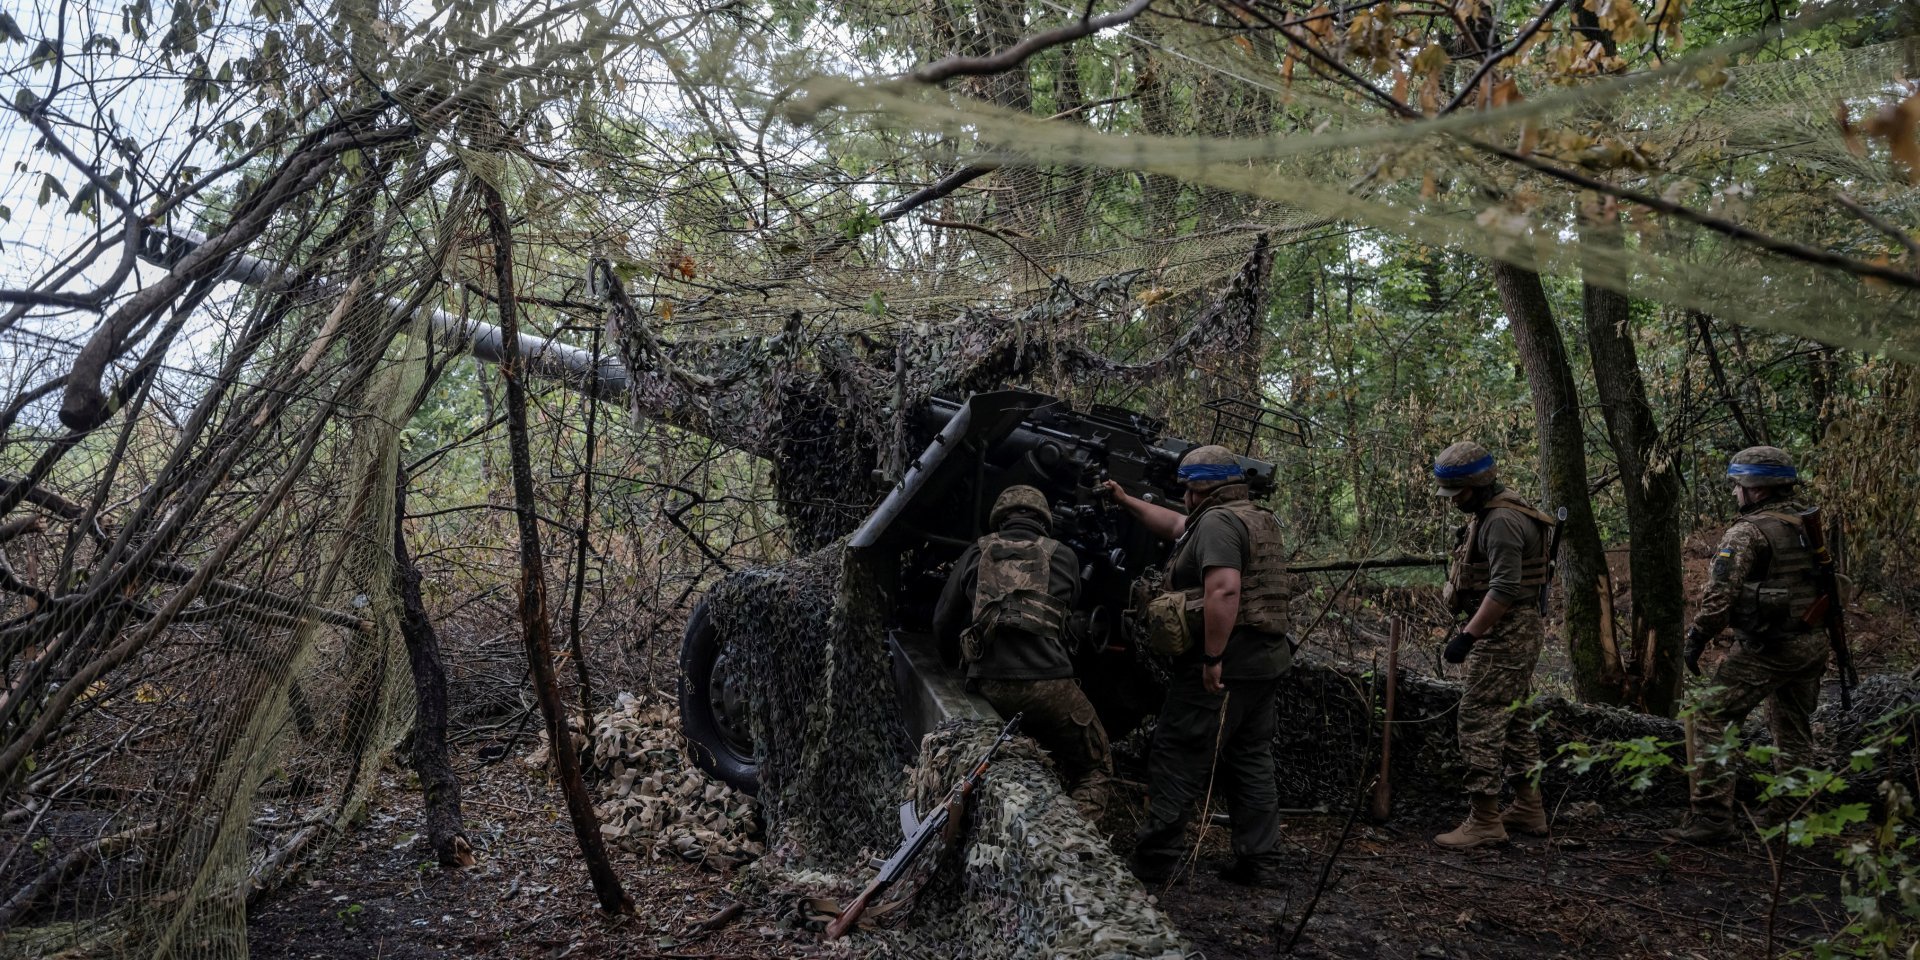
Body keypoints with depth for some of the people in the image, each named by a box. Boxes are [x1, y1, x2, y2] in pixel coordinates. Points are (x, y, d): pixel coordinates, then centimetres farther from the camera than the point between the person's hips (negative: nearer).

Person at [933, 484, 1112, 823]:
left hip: (989, 685, 3)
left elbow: (942, 629, 12)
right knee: (1094, 769, 12)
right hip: (1047, 684, -2)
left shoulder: (976, 555, 11)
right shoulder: (1063, 557, 8)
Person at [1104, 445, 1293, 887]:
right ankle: (1259, 862, 17)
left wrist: (1213, 658, -26)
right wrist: (1126, 501, 35)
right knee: (1253, 761, 14)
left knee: (1178, 762, -3)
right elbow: (1175, 525, 31)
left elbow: (1224, 590, -27)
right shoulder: (1258, 520, 20)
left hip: (1223, 663, -10)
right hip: (1265, 660, 10)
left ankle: (1152, 861, 1)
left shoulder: (1218, 522, -12)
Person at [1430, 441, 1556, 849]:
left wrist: (1467, 635, -26)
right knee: (1515, 719, 16)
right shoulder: (1490, 512, 15)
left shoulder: (1502, 521, -18)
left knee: (1481, 721, -10)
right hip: (1515, 632, 11)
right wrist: (1473, 631, 20)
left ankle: (1484, 820, -9)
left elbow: (1504, 588, -25)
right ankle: (1528, 808, 25)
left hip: (1504, 633, -11)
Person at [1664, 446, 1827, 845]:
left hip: (1765, 648, -8)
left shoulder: (1748, 532, -14)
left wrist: (1696, 639, -11)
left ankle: (1711, 816, -9)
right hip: (1813, 644, 8)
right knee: (1795, 730, 18)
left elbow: (1720, 594, -20)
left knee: (1710, 719, -4)